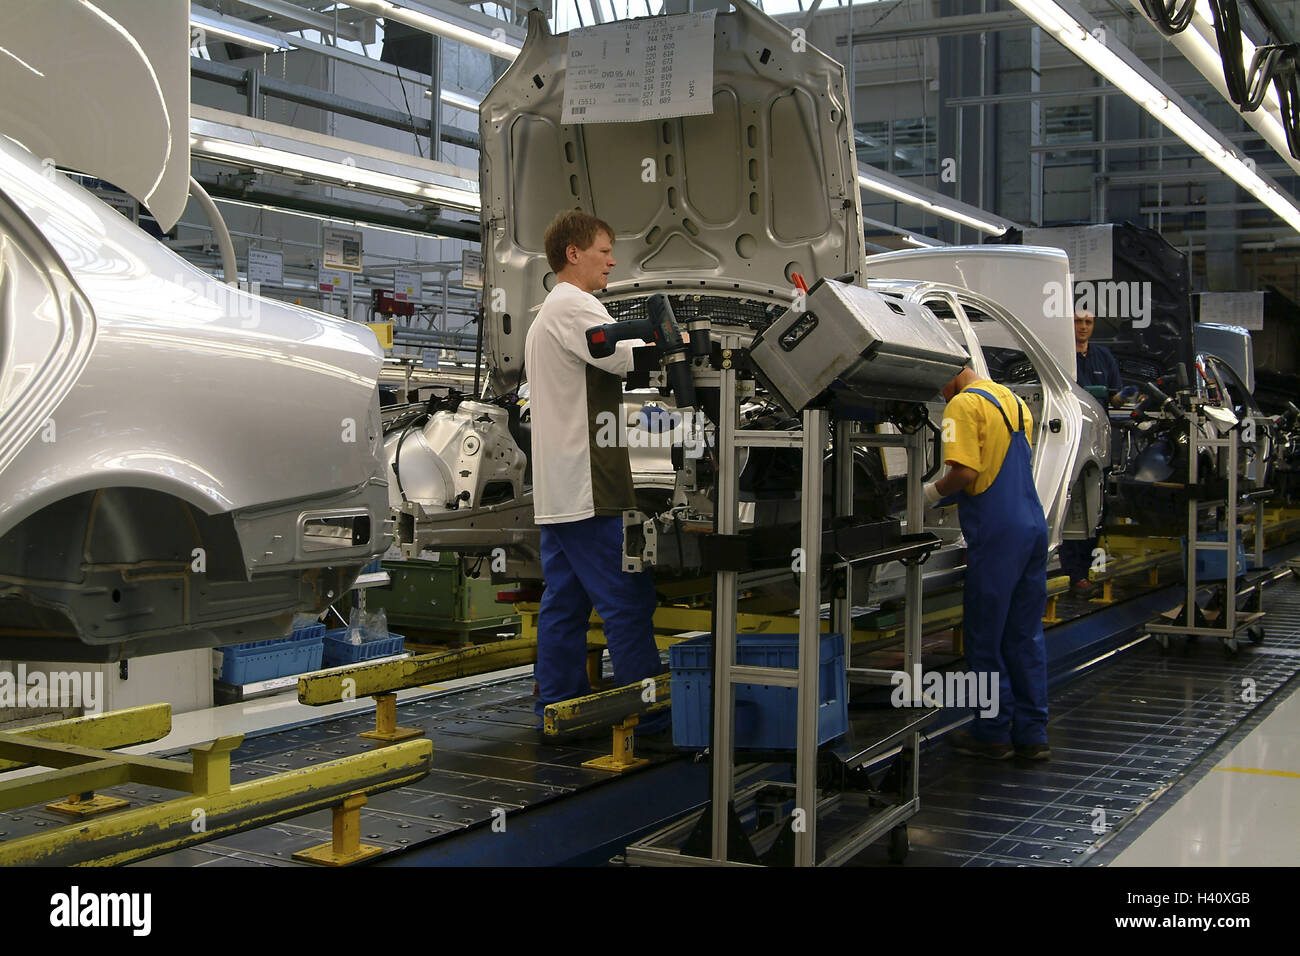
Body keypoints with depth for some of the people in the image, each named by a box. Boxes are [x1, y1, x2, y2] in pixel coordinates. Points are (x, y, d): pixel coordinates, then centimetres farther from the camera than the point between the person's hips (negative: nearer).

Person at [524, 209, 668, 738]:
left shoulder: (545, 314, 25)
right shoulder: (574, 307, -10)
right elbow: (625, 357, -21)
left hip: (555, 490, 11)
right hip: (588, 485, -11)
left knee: (565, 602, 11)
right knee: (628, 599, -7)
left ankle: (559, 705, 14)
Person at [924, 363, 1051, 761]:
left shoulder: (963, 405, -10)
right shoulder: (1015, 402, 17)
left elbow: (964, 472, -20)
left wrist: (930, 493, -3)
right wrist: (947, 492, 23)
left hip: (995, 534, -8)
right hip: (1033, 527, 8)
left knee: (984, 636, 3)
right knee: (1026, 634, 12)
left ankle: (993, 733, 10)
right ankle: (1032, 734, 16)